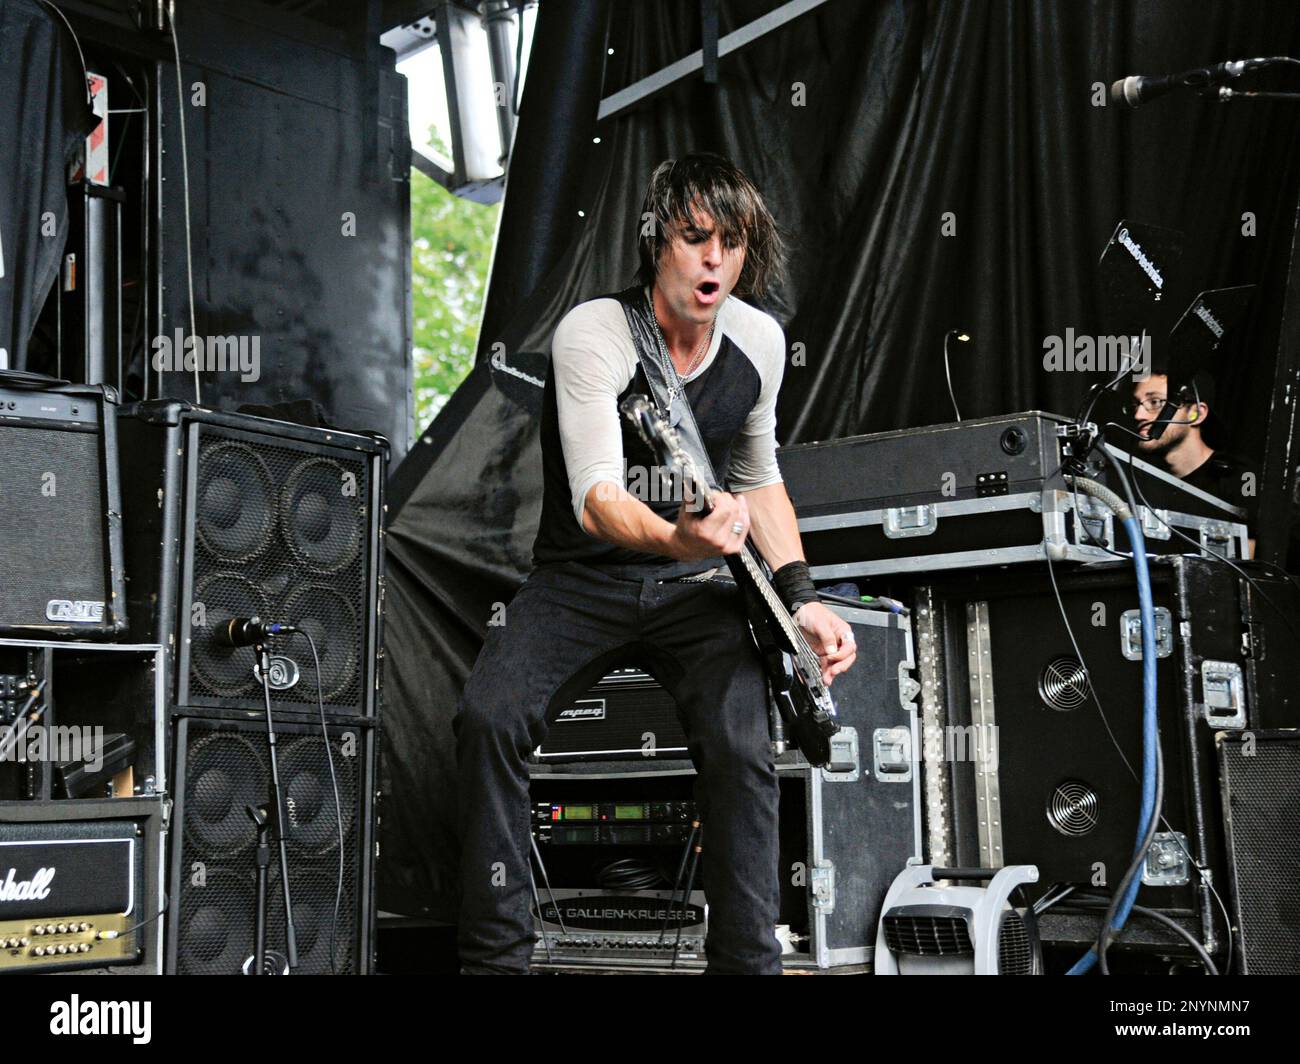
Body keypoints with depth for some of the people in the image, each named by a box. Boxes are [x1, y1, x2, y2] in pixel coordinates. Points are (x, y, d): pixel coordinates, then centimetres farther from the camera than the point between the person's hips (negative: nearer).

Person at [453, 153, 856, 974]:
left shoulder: (760, 341, 1)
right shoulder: (593, 334, -17)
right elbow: (595, 497, -28)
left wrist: (801, 597, 3)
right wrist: (675, 539, -49)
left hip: (697, 591, 3)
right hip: (582, 579, -2)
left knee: (741, 750, -24)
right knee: (490, 719, -27)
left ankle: (749, 960, -8)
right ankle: (496, 955, -12)